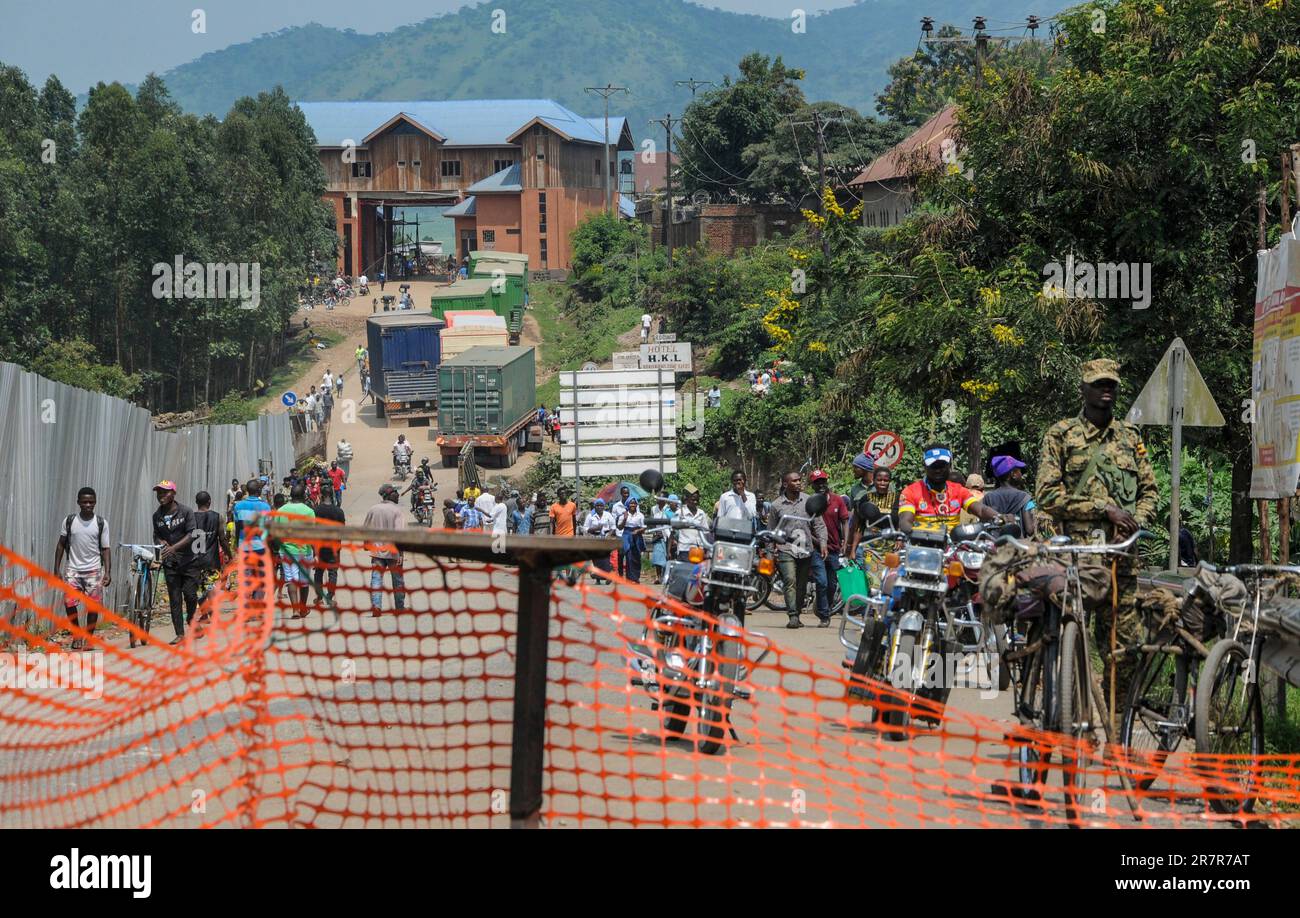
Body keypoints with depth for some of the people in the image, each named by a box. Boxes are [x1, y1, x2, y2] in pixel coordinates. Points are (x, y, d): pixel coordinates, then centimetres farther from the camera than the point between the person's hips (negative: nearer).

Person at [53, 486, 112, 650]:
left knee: (93, 606, -3)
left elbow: (106, 549, 1)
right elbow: (61, 544, 8)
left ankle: (88, 638, 13)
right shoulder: (69, 520, 1)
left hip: (94, 570, 0)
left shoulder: (101, 523, 0)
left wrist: (108, 572, -8)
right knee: (69, 603, -12)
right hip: (73, 569, 0)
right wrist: (57, 569, 3)